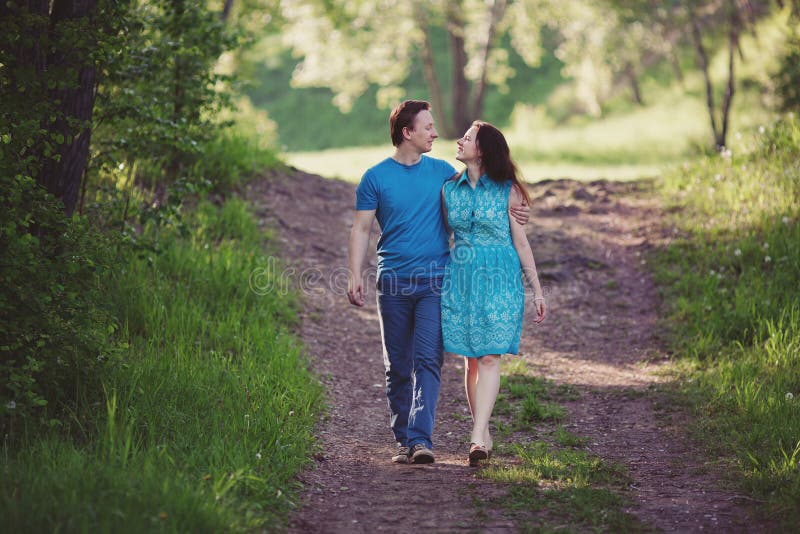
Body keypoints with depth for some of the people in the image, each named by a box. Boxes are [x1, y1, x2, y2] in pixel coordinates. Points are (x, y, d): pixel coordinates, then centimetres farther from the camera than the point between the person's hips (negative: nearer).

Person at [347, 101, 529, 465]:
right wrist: (355, 275, -9)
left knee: (428, 361, -12)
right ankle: (403, 440, 15)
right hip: (393, 283, 0)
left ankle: (421, 439, -17)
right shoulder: (376, 178, 2)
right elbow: (361, 229, 2)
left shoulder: (443, 172, 8)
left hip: (435, 282, 1)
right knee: (398, 367, 6)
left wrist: (509, 212, 0)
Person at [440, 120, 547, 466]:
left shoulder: (507, 189, -1)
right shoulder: (449, 189, 8)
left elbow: (520, 240, 3)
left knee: (489, 357, -11)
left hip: (499, 279, -3)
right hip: (460, 278, 3)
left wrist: (537, 289, 3)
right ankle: (483, 435, 13)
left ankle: (477, 437, -17)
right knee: (471, 360, 3)